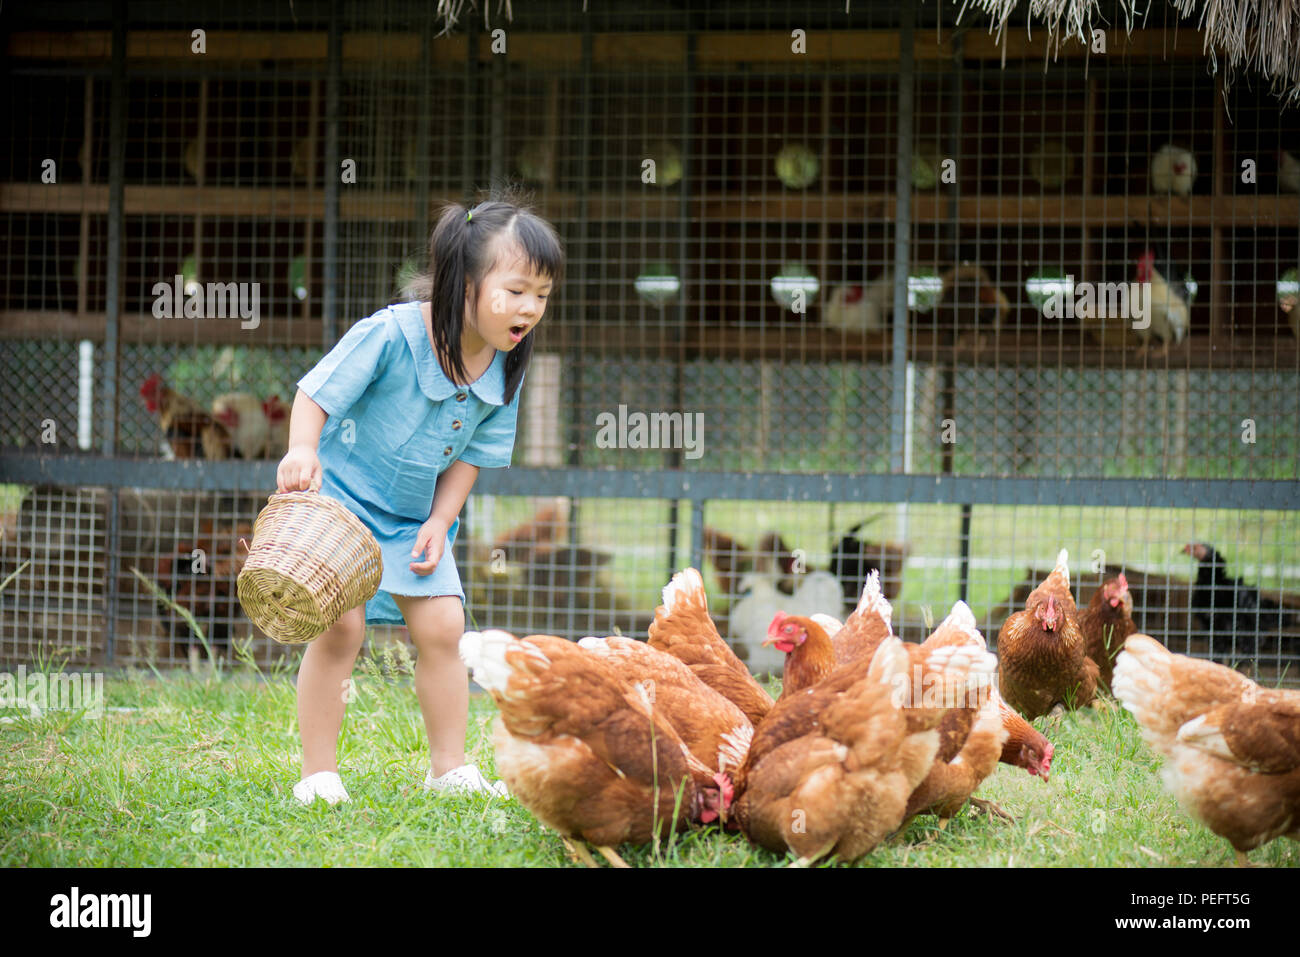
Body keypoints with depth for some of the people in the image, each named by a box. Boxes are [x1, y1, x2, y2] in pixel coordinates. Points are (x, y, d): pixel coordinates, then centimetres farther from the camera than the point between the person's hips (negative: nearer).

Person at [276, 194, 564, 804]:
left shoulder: (504, 370, -7)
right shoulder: (390, 335, -25)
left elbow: (469, 455, 3)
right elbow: (317, 392, -19)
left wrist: (440, 522, -6)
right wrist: (302, 450, -36)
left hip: (416, 517, 5)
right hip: (341, 496, -5)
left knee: (441, 626, -2)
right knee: (340, 626, -13)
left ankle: (449, 769, 11)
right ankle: (318, 773, -4)